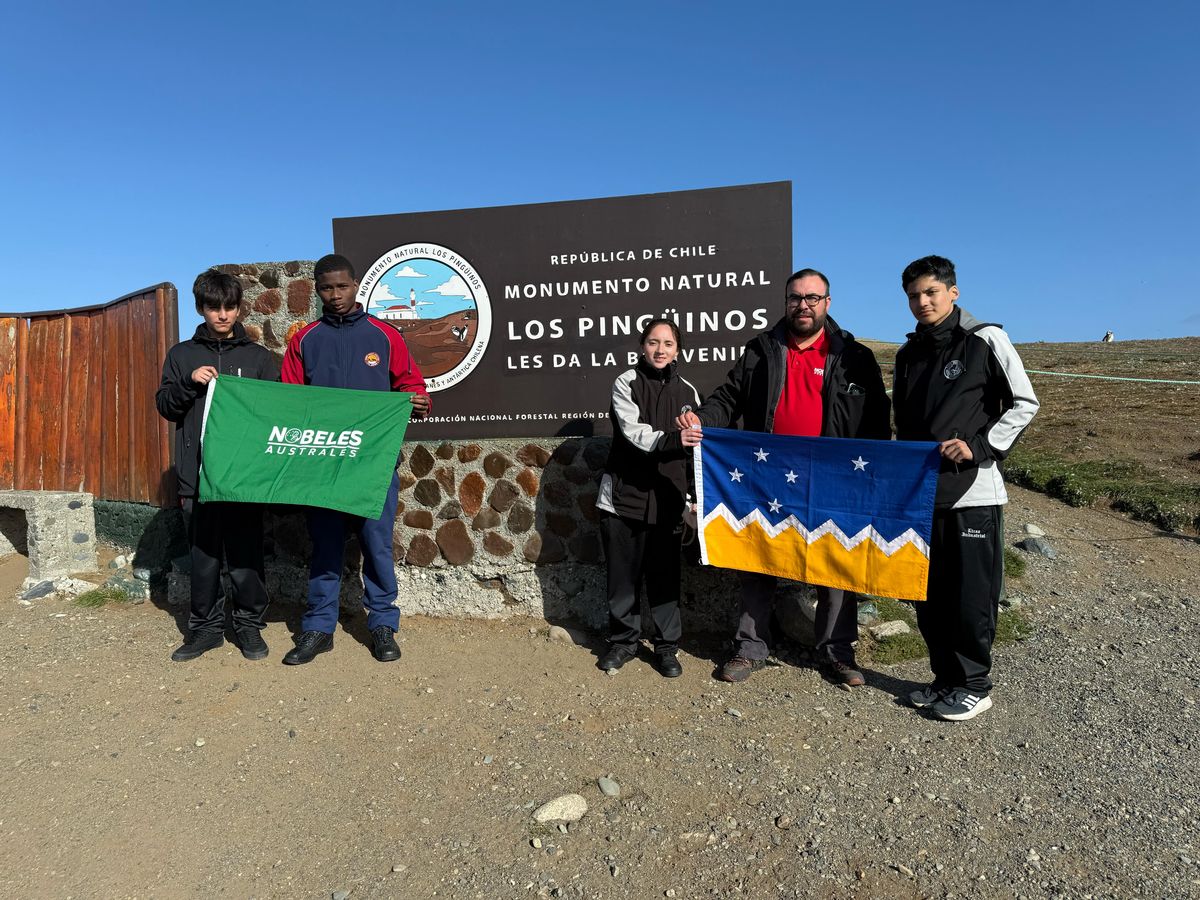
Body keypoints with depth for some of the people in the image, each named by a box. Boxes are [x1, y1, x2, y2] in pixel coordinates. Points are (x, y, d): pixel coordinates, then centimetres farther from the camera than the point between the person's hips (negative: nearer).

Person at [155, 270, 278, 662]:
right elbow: (165, 406, 8)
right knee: (203, 555, 7)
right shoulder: (181, 355, 12)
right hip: (197, 474, 1)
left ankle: (249, 624, 15)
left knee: (245, 553, 2)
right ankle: (205, 626, 20)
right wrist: (189, 382, -8)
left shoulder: (259, 356, 10)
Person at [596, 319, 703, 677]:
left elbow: (695, 449, 13)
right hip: (625, 495, -2)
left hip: (667, 499, 2)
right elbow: (633, 432, -16)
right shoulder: (626, 383, -2)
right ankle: (624, 641, 23)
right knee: (624, 573, 6)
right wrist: (671, 439, -34)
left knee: (665, 574, 6)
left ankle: (667, 646, 21)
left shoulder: (687, 392, 9)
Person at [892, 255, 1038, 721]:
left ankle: (975, 686, 16)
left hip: (973, 493, -6)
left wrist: (978, 446, -15)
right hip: (921, 494, 6)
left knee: (972, 597, 0)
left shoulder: (985, 339, -3)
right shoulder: (909, 355, 14)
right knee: (928, 595, 11)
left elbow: (1024, 404, -4)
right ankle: (946, 678, 25)